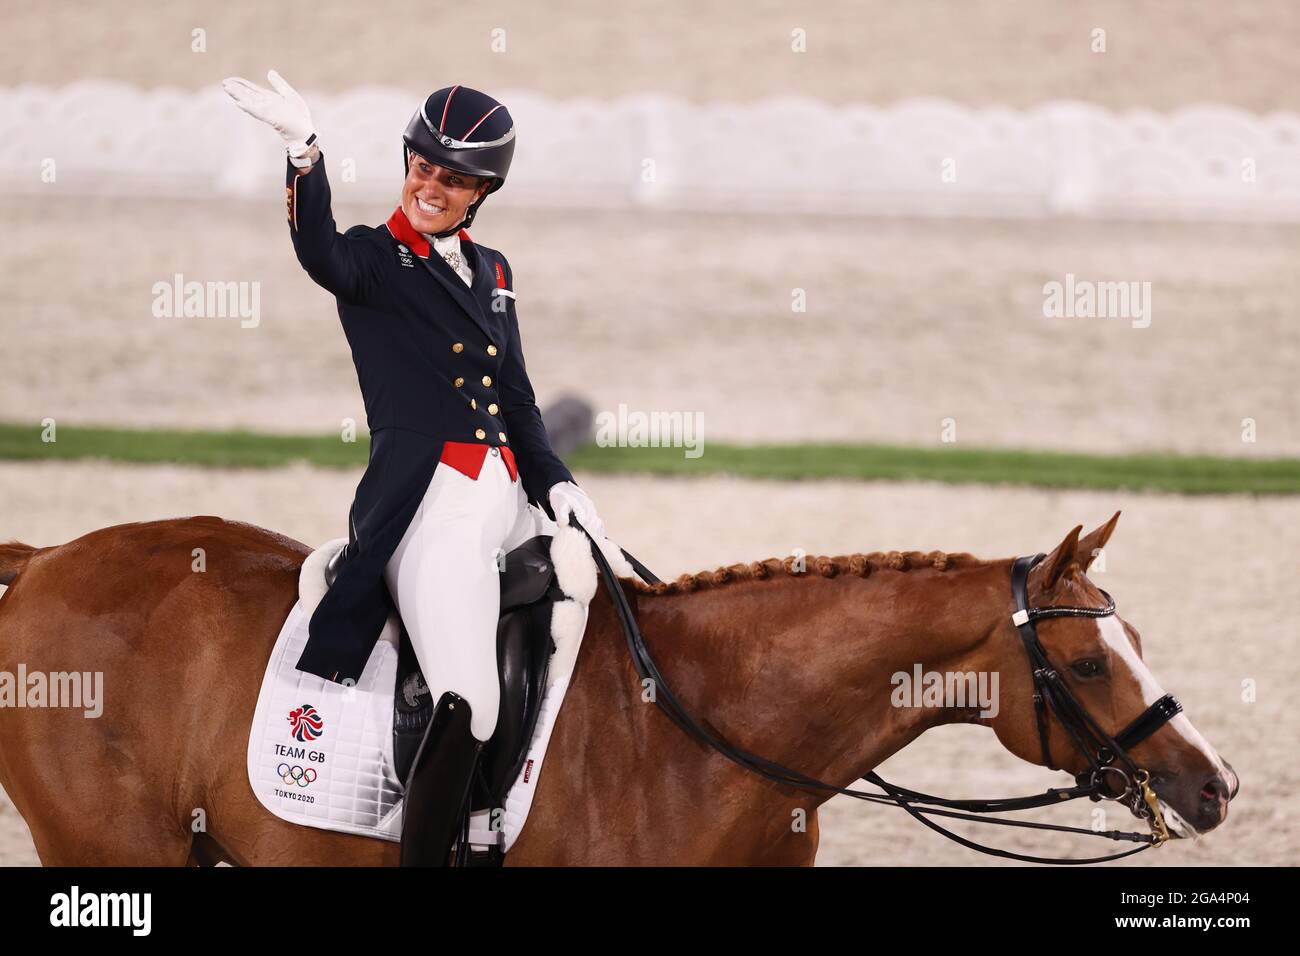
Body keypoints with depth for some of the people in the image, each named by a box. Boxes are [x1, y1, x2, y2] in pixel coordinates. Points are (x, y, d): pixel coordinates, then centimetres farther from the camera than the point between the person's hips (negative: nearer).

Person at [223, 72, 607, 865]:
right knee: (469, 706, -22)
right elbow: (323, 256, -24)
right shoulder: (374, 259, 1)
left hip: (507, 500, 7)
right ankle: (423, 857, -17)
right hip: (427, 502, -7)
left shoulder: (492, 271, 19)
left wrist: (555, 482, 4)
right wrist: (303, 151, -41)